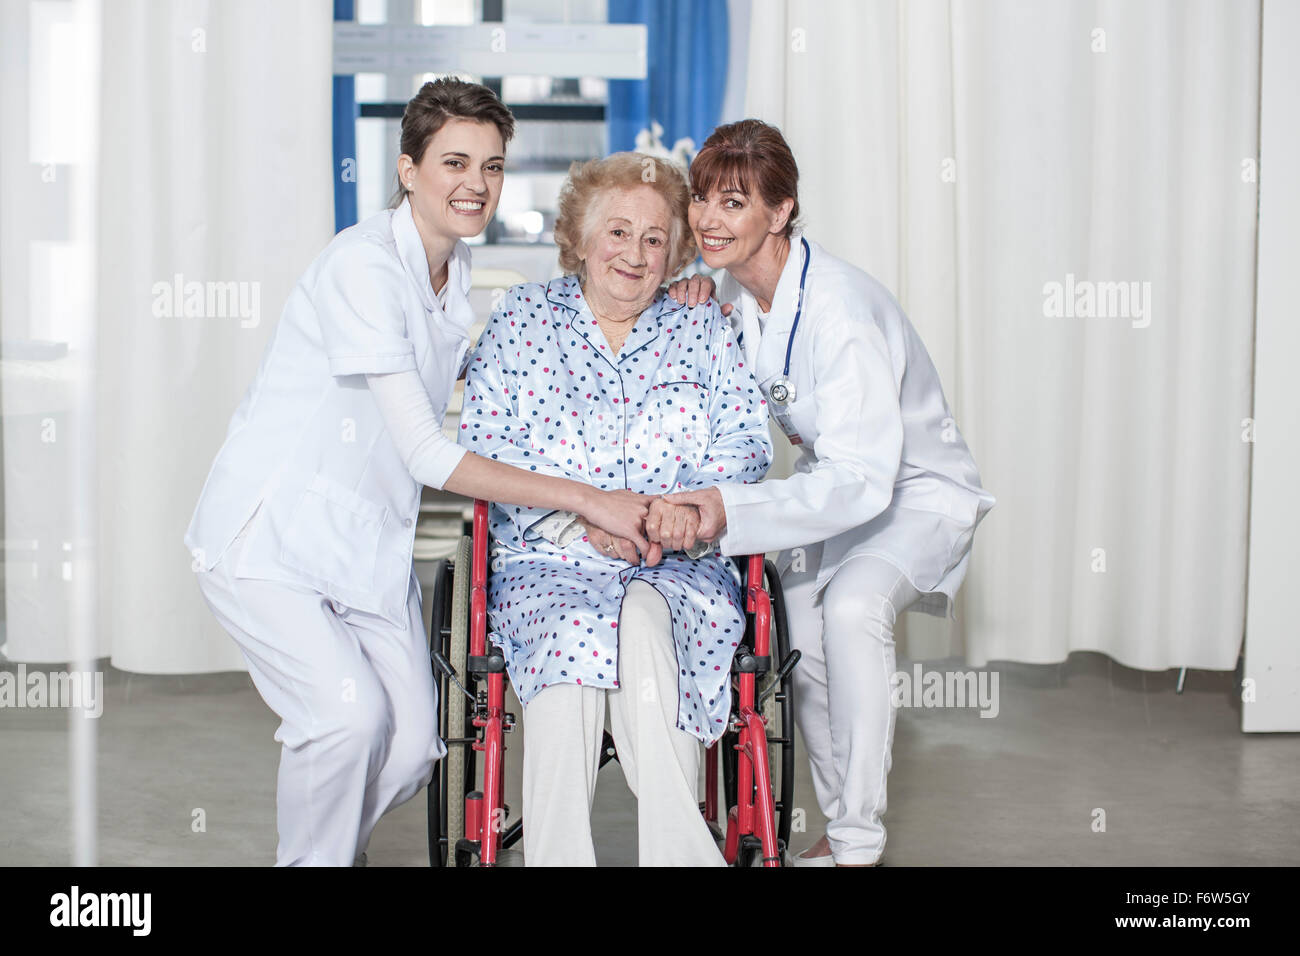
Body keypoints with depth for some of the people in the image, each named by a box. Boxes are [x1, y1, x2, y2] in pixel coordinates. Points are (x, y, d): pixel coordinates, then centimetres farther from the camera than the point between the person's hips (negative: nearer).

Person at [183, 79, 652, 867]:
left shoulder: (455, 268, 5)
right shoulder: (362, 266, -20)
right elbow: (428, 455, -25)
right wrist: (585, 498, -26)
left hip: (369, 540, 7)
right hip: (269, 536, -7)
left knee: (412, 748, -5)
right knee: (350, 709, -26)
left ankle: (336, 848, 22)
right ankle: (311, 858, -2)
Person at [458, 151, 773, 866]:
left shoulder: (702, 330, 15)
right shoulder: (524, 317, 10)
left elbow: (746, 443, 6)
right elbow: (483, 446, 1)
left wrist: (694, 500, -17)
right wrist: (581, 512, -13)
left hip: (678, 566, 1)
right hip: (550, 562, -1)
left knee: (645, 624, -34)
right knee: (570, 628, -34)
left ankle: (671, 851, -34)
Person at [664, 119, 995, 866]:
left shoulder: (839, 309, -33)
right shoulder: (736, 287, -8)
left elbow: (863, 478, -40)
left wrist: (729, 509, -52)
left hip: (917, 495, -8)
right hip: (834, 483, 8)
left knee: (851, 605, -32)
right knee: (798, 637, -2)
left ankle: (859, 845, -22)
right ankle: (844, 828, 19)